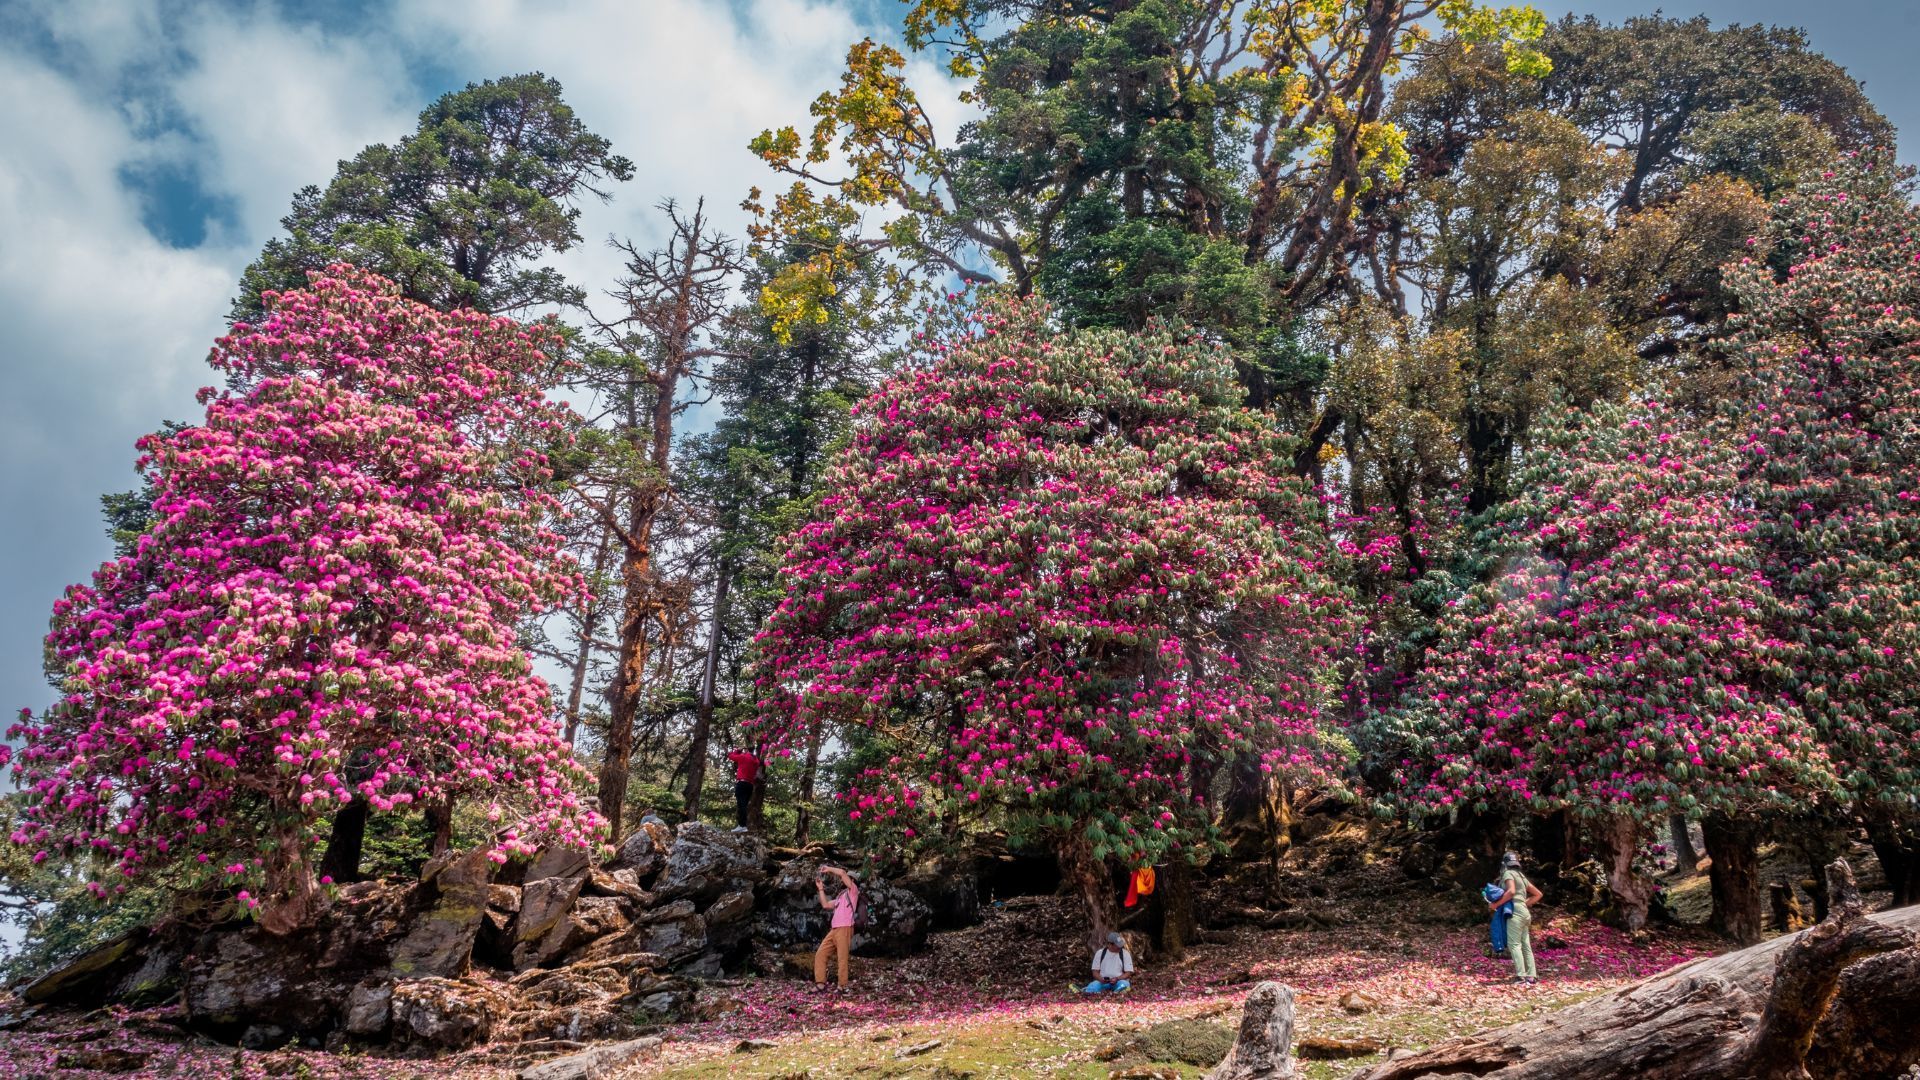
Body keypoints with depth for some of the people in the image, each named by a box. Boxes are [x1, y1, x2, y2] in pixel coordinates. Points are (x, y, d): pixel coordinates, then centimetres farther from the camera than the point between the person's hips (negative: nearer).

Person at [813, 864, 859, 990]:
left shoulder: (853, 890, 4)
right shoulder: (840, 897, 29)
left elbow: (842, 872, -9)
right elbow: (825, 905, 26)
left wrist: (828, 869, 3)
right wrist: (820, 888, 27)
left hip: (844, 929, -8)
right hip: (833, 930, 8)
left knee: (842, 958, -9)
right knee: (820, 954, 1)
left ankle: (842, 987, -7)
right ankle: (820, 983, 1)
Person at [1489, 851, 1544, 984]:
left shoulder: (1508, 874, -3)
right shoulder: (1521, 876, 22)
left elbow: (1511, 891, -21)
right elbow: (1538, 894, 25)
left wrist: (1496, 904, -15)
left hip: (1515, 912, -9)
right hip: (1524, 912, 9)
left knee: (1514, 944, -13)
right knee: (1525, 945, 6)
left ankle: (1521, 975, -21)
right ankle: (1531, 976, 3)